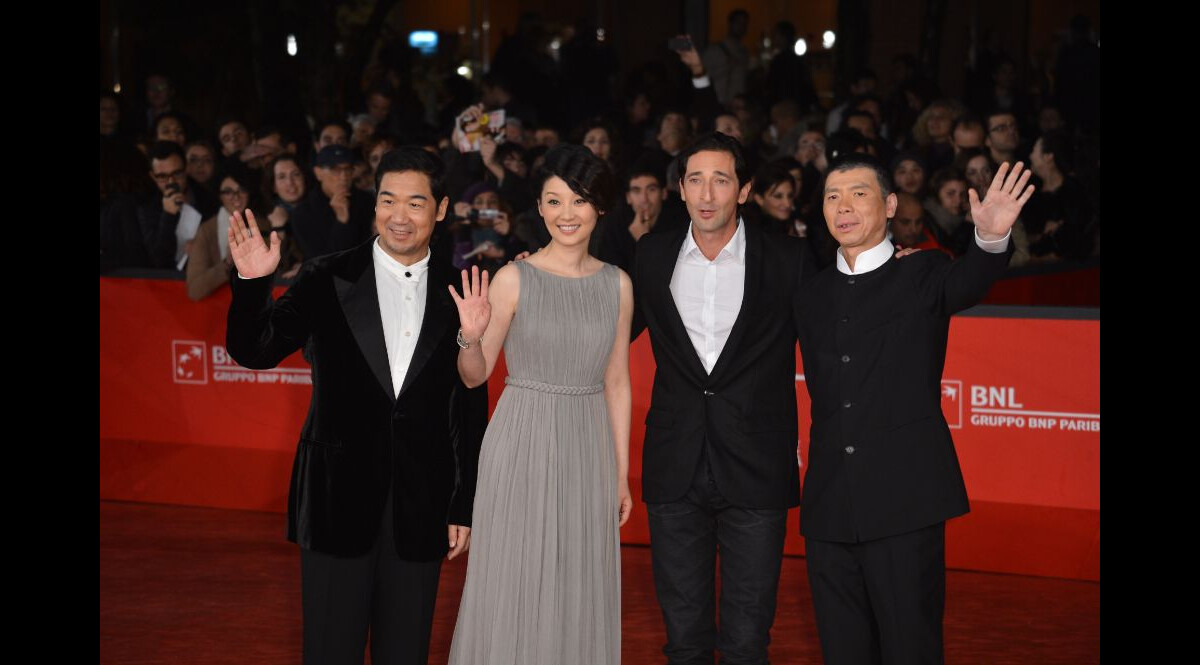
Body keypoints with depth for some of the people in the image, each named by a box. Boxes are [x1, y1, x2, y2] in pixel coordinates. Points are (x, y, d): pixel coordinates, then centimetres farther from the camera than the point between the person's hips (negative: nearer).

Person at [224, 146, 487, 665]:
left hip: (420, 507, 1)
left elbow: (470, 411, 6)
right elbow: (254, 351, -7)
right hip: (338, 500, -1)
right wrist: (253, 284, -25)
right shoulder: (328, 281, -2)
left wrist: (465, 506, 6)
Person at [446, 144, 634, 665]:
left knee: (580, 588, 9)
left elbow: (616, 383, 9)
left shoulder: (617, 285, 4)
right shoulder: (513, 279, -6)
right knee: (514, 585, 2)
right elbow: (475, 375, -1)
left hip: (588, 449, 3)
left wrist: (622, 474, 9)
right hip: (522, 446, -3)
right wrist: (470, 337, -23)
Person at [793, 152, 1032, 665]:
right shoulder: (810, 297, 15)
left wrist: (991, 239, -43)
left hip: (904, 499, -4)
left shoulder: (921, 275, 1)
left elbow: (967, 282, -21)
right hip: (831, 506, 4)